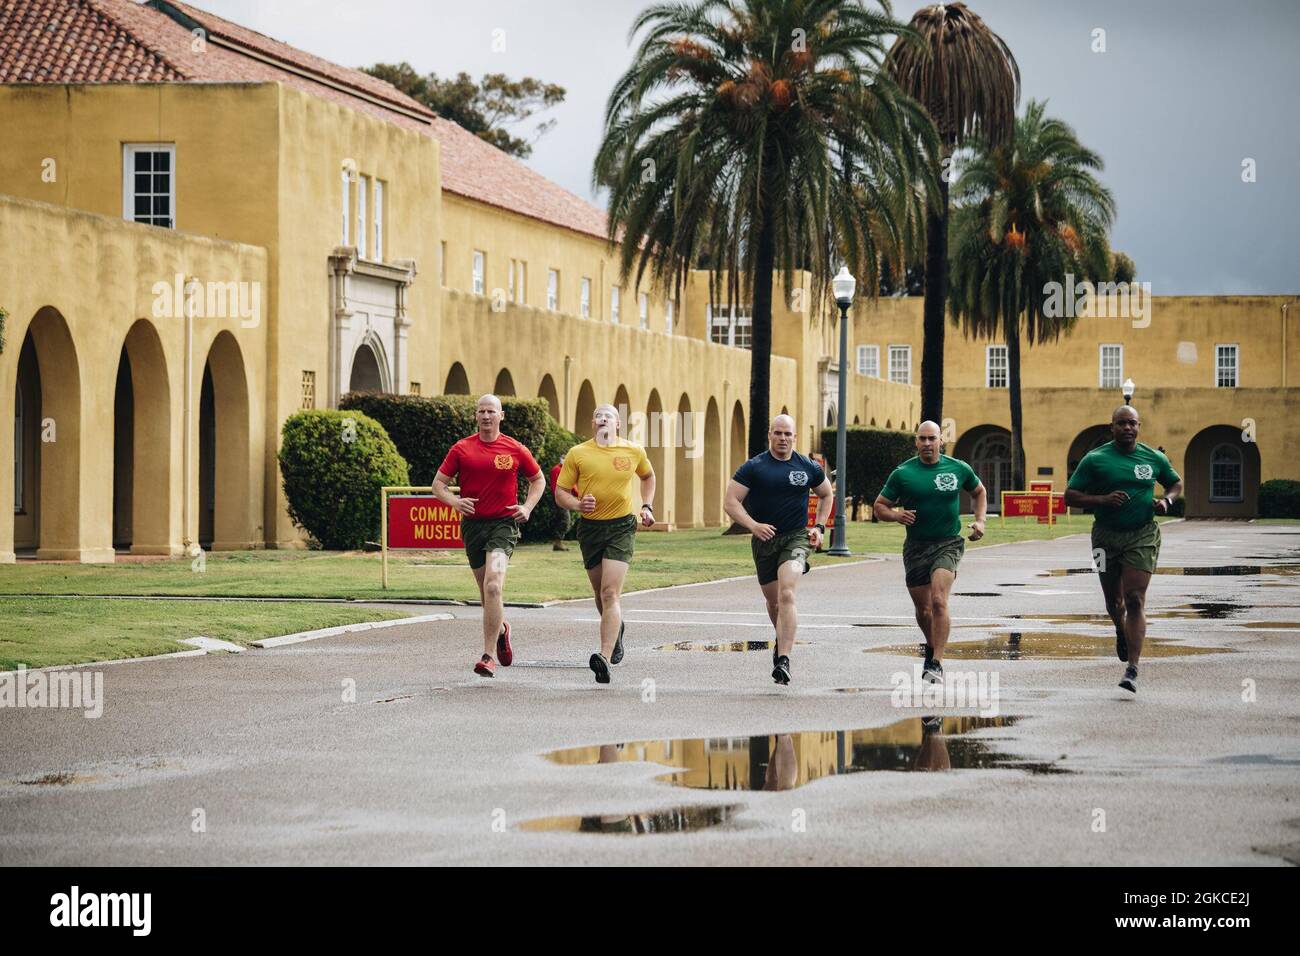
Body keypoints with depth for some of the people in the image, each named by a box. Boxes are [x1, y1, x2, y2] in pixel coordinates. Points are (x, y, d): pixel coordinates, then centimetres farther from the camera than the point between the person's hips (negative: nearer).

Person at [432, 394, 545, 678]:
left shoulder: (515, 450, 2)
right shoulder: (461, 449, 4)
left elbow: (538, 479, 17)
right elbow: (438, 484, 7)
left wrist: (527, 507, 2)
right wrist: (455, 501, -13)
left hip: (504, 524, -3)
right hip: (473, 524, 3)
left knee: (493, 586, -21)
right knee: (487, 591, 13)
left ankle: (488, 656, -19)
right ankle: (501, 629, 46)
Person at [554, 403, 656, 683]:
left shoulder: (634, 452, 3)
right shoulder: (577, 453, 1)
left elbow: (648, 476, 25)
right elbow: (560, 492, 2)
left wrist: (647, 506, 12)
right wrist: (577, 504, -17)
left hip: (622, 527, -2)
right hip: (590, 528, 2)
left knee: (610, 593, -16)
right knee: (600, 592, 16)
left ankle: (605, 657, -25)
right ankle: (616, 629, 49)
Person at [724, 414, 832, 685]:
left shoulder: (809, 468, 4)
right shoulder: (753, 467, -3)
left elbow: (826, 495, 22)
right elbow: (731, 502, -7)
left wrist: (819, 527, 9)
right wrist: (753, 525, -22)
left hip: (796, 538, -2)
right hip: (764, 539, 2)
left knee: (786, 594, -22)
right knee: (773, 600, 15)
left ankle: (783, 660, -28)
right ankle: (782, 639, 47)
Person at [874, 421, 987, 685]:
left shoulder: (959, 469, 1)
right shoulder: (902, 473, -1)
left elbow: (979, 492, 21)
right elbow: (880, 506, 4)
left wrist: (980, 521, 6)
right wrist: (896, 515, -17)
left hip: (948, 544, -2)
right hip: (916, 546, 2)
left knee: (938, 600, -21)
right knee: (923, 610, 10)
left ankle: (937, 664, -20)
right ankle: (932, 648, 39)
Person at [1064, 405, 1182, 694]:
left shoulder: (1154, 458, 3)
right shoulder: (1095, 459, -3)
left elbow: (1176, 483, 21)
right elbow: (1070, 496, -4)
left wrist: (1167, 500, -1)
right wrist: (1103, 500, -19)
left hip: (1142, 535, -1)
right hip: (1106, 536, 1)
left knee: (1135, 600, -12)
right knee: (1114, 601, 13)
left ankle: (1132, 670, -14)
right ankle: (1121, 631, 51)